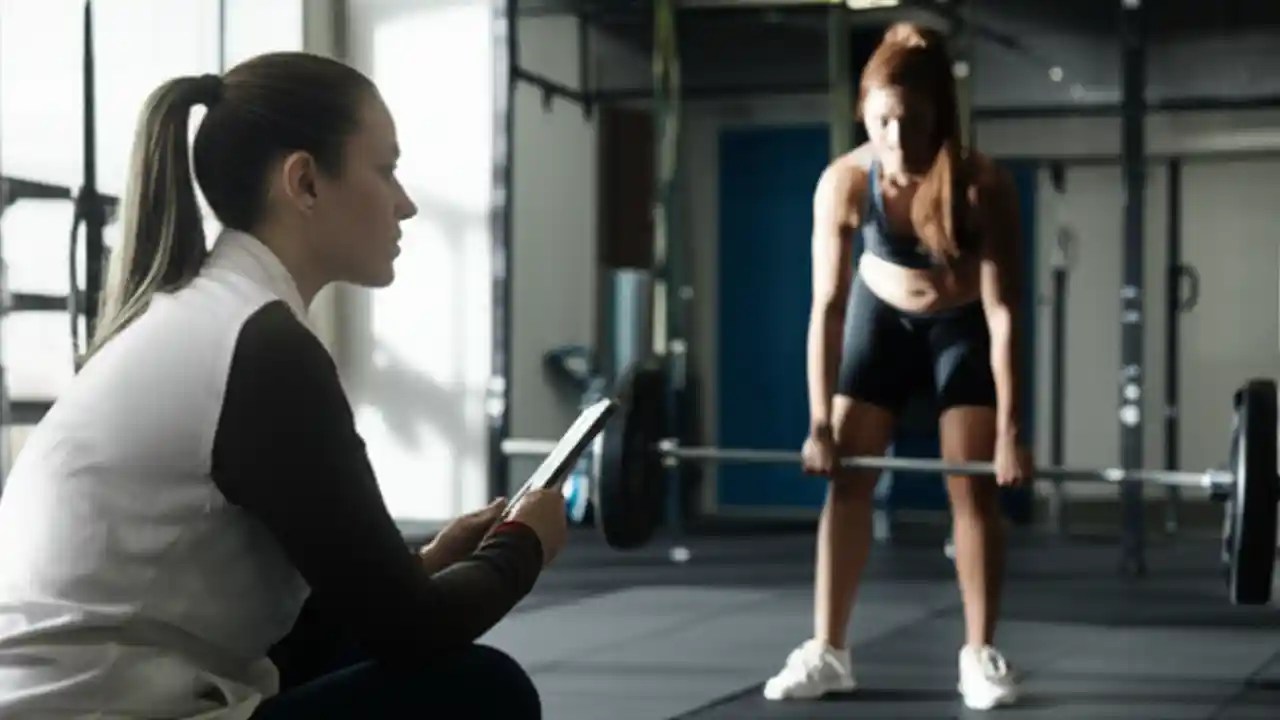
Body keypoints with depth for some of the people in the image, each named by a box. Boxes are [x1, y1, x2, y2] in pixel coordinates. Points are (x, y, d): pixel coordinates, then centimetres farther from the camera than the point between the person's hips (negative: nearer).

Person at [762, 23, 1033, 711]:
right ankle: (827, 651, 2)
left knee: (972, 485, -6)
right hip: (880, 316, 2)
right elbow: (827, 306, -23)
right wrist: (821, 422, -23)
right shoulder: (843, 182, -28)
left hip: (963, 326, -2)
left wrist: (1009, 429, -30)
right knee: (846, 478, -3)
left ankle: (980, 654, 3)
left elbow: (1003, 311, -29)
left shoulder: (982, 184, -33)